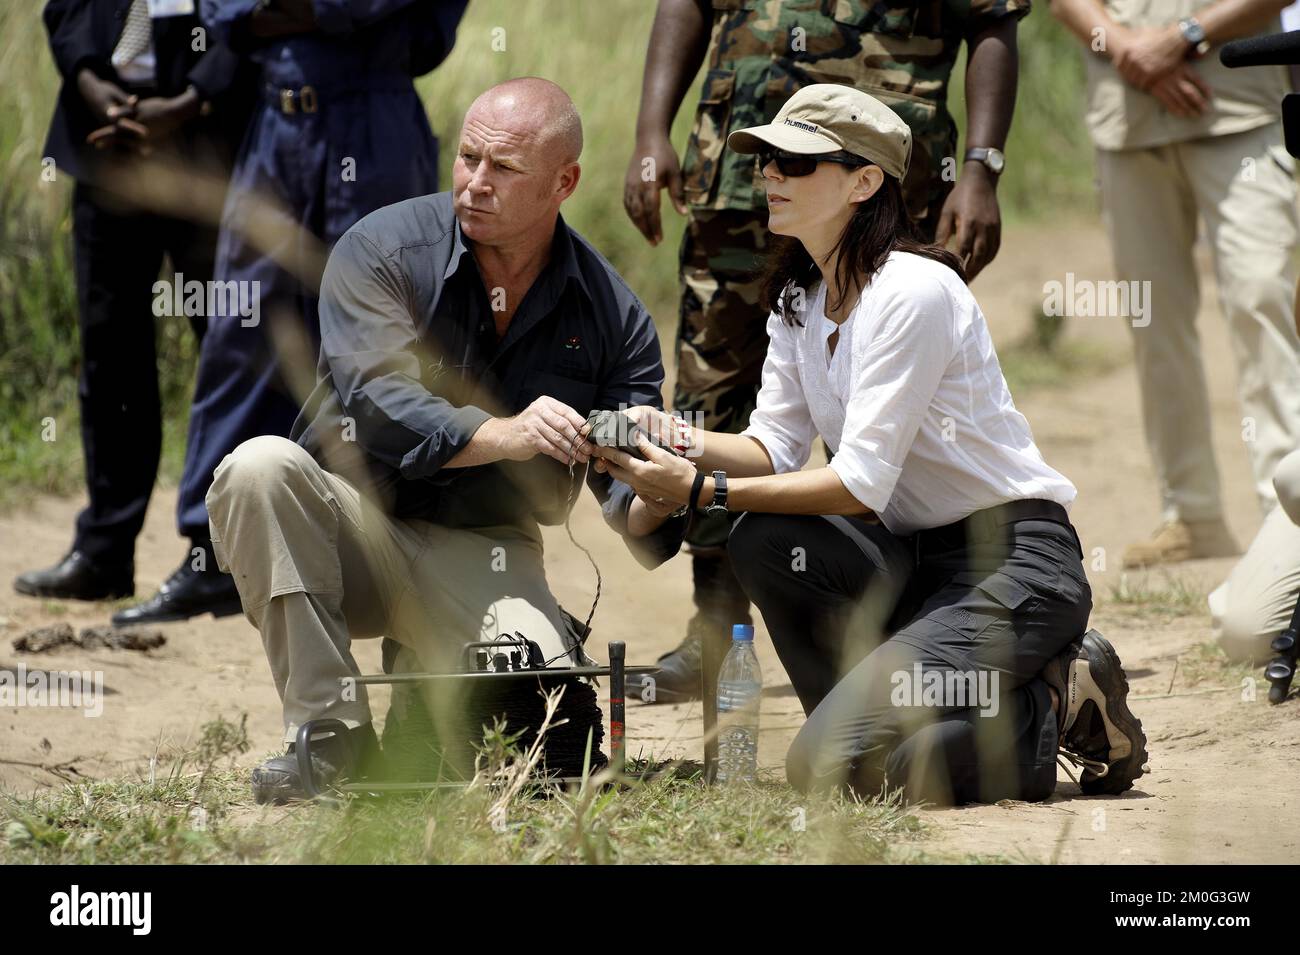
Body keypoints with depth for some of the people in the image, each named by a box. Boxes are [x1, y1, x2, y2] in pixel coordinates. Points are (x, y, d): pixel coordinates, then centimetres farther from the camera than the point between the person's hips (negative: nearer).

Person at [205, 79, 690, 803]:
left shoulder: (612, 313, 0)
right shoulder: (384, 249, -8)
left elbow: (628, 496, -5)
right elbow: (379, 403, -24)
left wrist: (653, 503, -31)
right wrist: (500, 436, -40)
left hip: (481, 554, 1)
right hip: (351, 524, -1)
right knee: (261, 467, -32)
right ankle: (330, 732, -24)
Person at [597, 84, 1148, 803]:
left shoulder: (912, 291, -20)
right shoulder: (798, 298, 8)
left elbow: (861, 483, -23)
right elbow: (775, 445, 3)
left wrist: (702, 491, -24)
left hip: (1017, 562, -8)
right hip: (918, 556, 8)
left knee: (828, 764, -21)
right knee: (763, 543, -19)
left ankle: (1056, 709, -1)